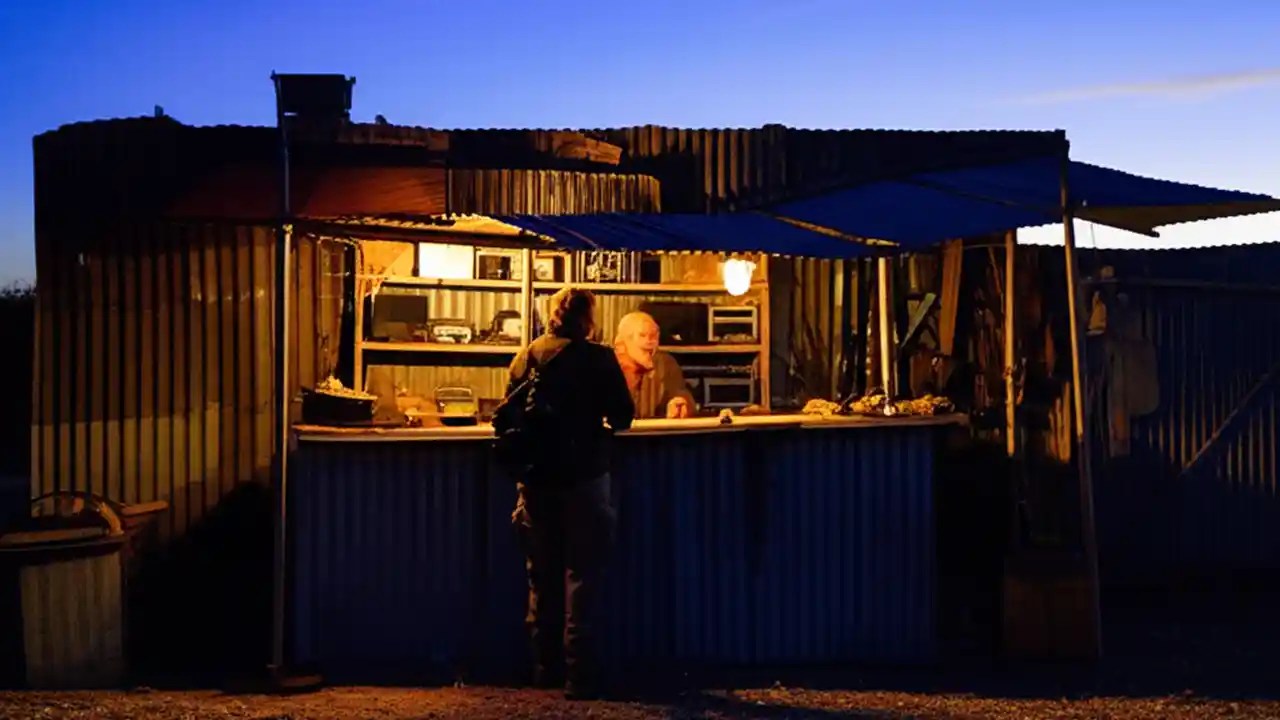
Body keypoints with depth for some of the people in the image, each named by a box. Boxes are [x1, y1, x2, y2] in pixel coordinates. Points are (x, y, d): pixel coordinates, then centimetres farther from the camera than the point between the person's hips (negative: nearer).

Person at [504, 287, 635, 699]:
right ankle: (578, 672, -2)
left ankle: (546, 667, 21)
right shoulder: (598, 358, -7)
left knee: (542, 573, 15)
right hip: (583, 476, -4)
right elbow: (623, 417, -6)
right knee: (580, 573, 2)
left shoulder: (527, 356, 2)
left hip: (536, 478, 4)